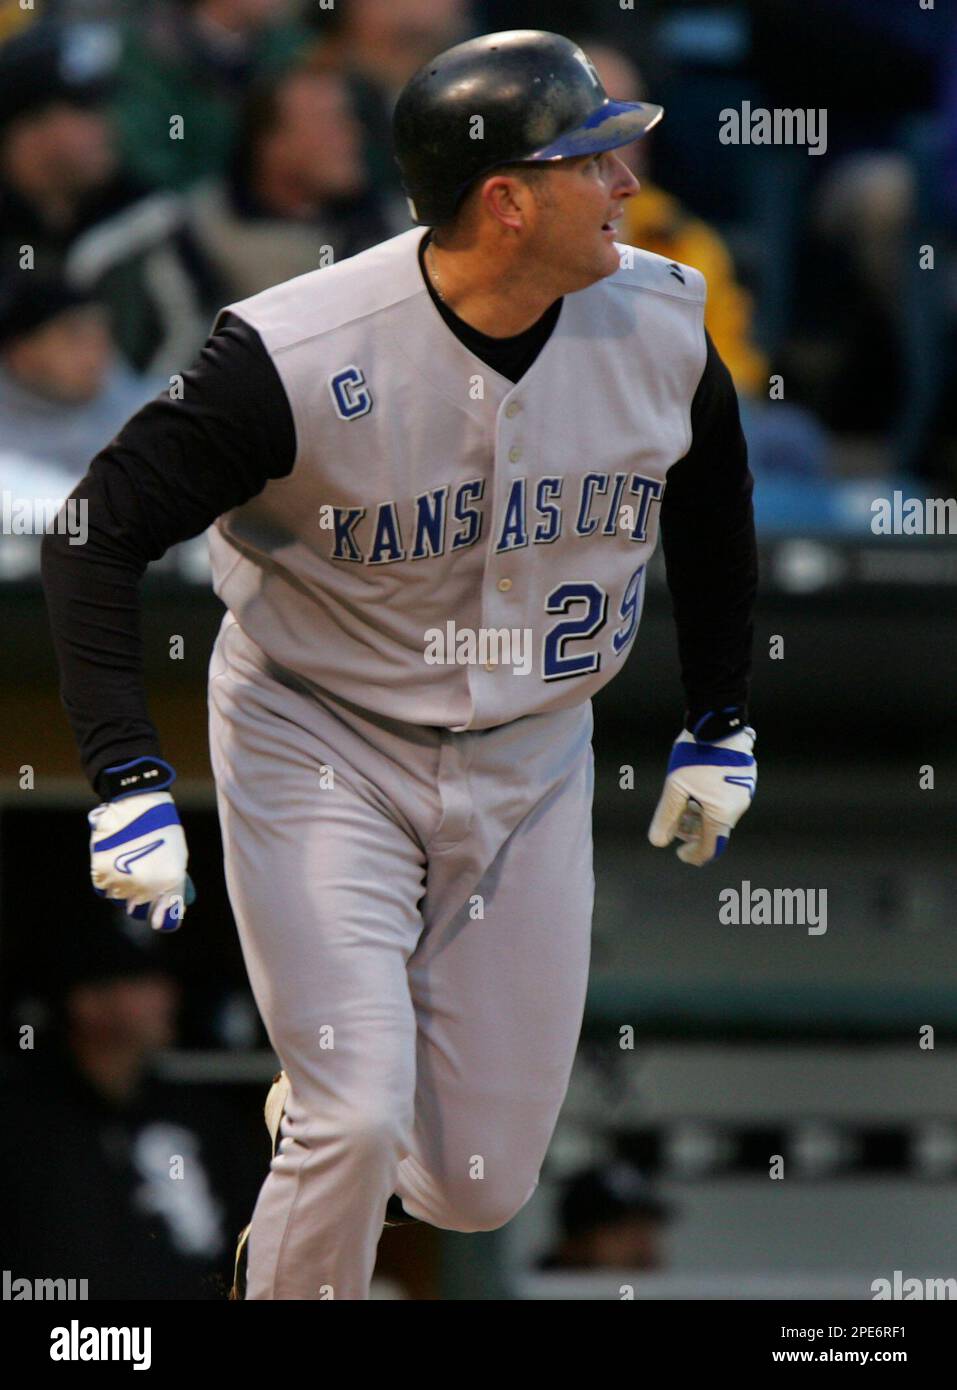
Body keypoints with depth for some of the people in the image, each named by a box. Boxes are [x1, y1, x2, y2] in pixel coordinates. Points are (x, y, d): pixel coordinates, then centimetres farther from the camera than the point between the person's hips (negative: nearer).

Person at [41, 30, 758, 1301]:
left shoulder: (662, 325, -10)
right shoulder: (300, 358, -25)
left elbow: (711, 500, 12)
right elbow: (99, 534, -20)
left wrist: (720, 728, 15)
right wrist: (129, 784, -27)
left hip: (534, 766, 4)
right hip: (322, 753, -4)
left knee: (481, 1185, 6)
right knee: (359, 1122, -18)